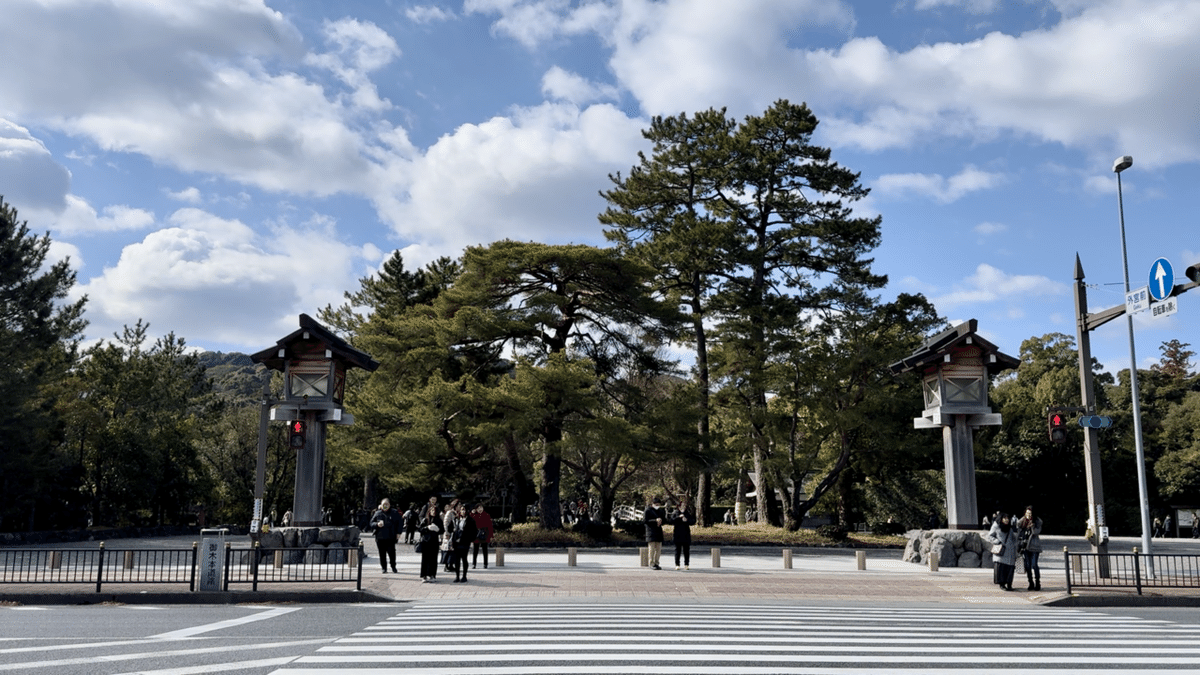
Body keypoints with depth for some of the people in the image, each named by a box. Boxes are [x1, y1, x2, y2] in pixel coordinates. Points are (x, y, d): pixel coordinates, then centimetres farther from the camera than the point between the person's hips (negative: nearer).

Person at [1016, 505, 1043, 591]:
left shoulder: (1037, 522, -2)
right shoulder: (1022, 522, 8)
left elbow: (1037, 532, -10)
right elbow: (1019, 532, 15)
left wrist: (1033, 526, -27)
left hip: (1034, 546, -4)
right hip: (1024, 545, 4)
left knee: (1034, 565, -8)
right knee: (1027, 565, 3)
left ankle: (1037, 584, 2)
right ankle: (1031, 583, 12)